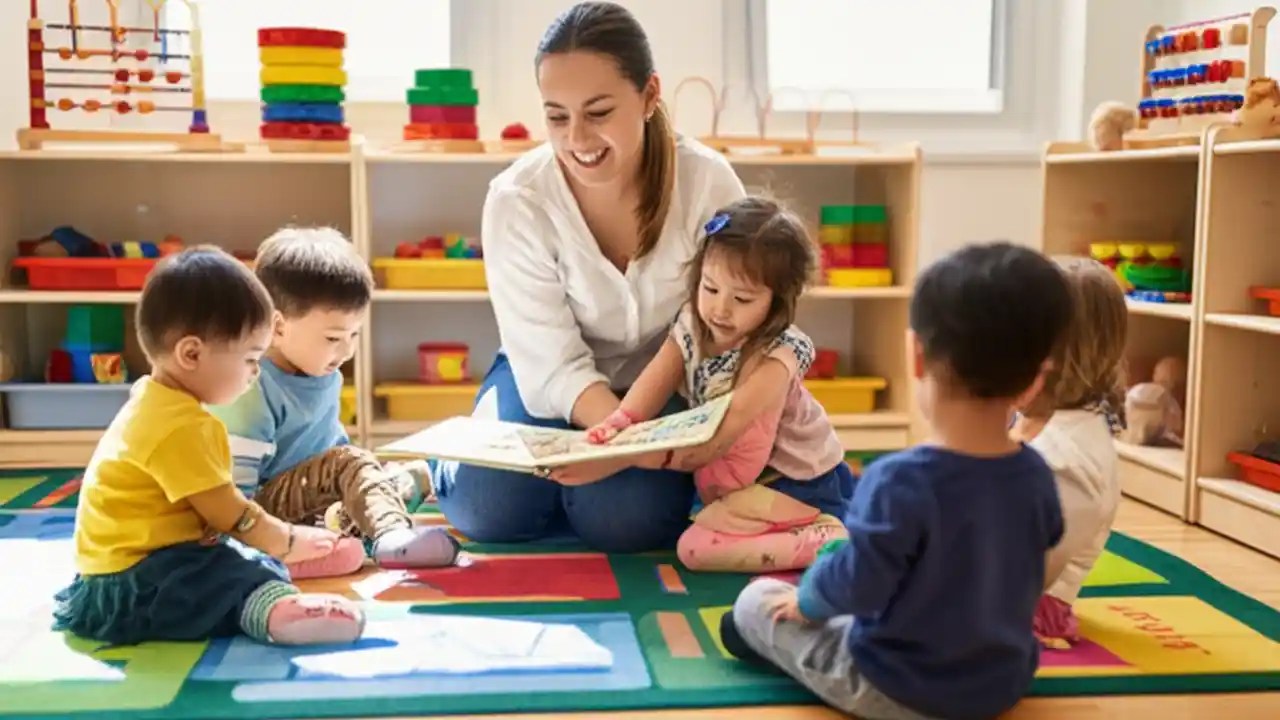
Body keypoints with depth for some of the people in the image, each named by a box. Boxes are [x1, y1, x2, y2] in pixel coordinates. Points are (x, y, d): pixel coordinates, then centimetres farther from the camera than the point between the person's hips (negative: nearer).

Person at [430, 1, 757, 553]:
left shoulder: (708, 183, -21)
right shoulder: (517, 200, -24)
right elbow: (553, 364, -25)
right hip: (548, 384, 0)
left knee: (624, 518, -25)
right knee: (494, 510, -22)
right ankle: (444, 464, 14)